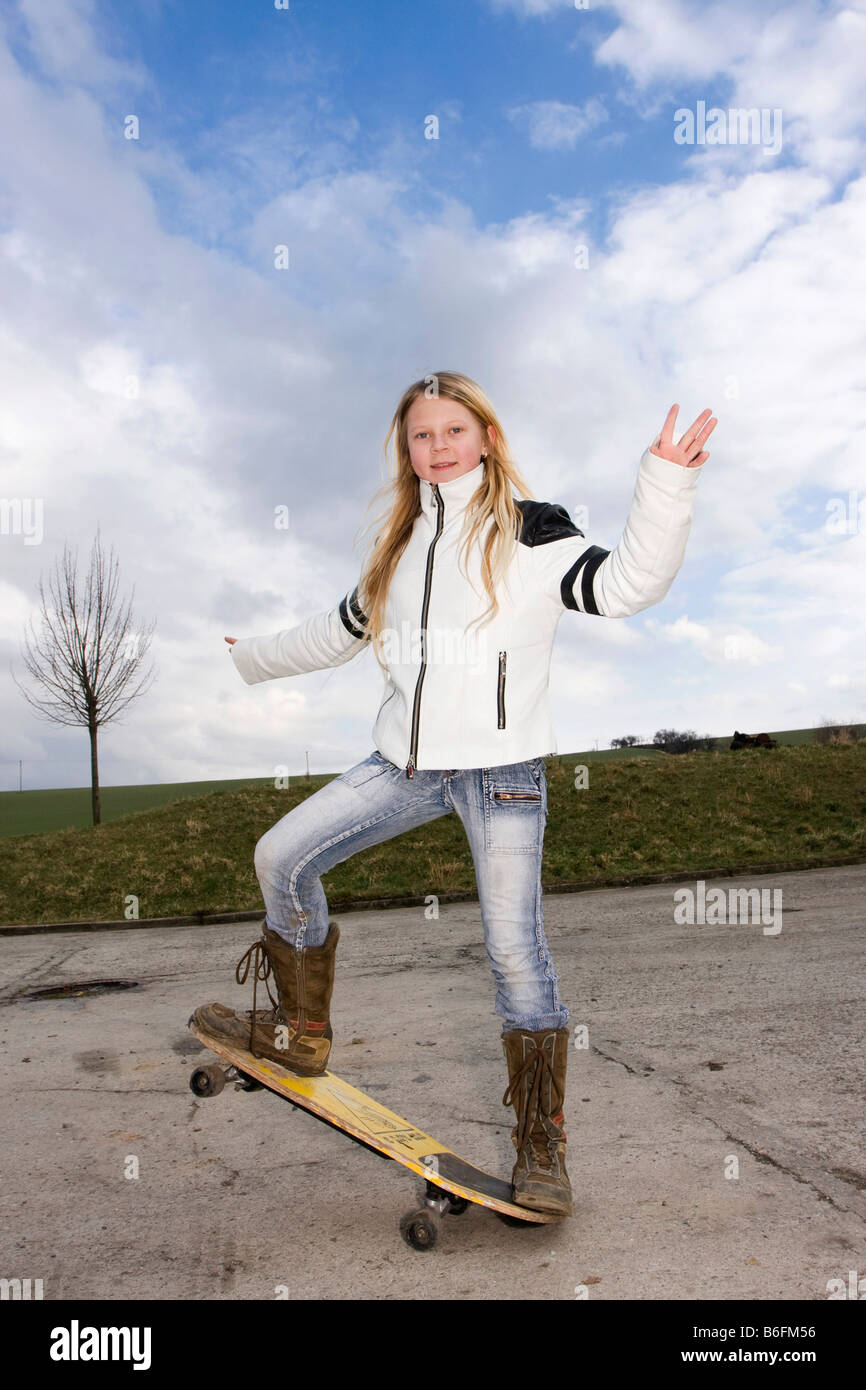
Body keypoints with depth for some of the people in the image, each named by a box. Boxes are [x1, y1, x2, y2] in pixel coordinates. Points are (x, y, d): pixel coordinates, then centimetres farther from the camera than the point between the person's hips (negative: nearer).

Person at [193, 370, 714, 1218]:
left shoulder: (531, 531, -2)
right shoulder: (402, 546, 16)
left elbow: (624, 584, -15)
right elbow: (341, 630, 29)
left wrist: (665, 485, -27)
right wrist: (255, 659, 40)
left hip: (502, 769, -6)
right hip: (405, 764, 6)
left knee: (514, 949, -7)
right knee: (282, 855, 1)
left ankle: (541, 1148, 11)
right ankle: (300, 1032, 19)